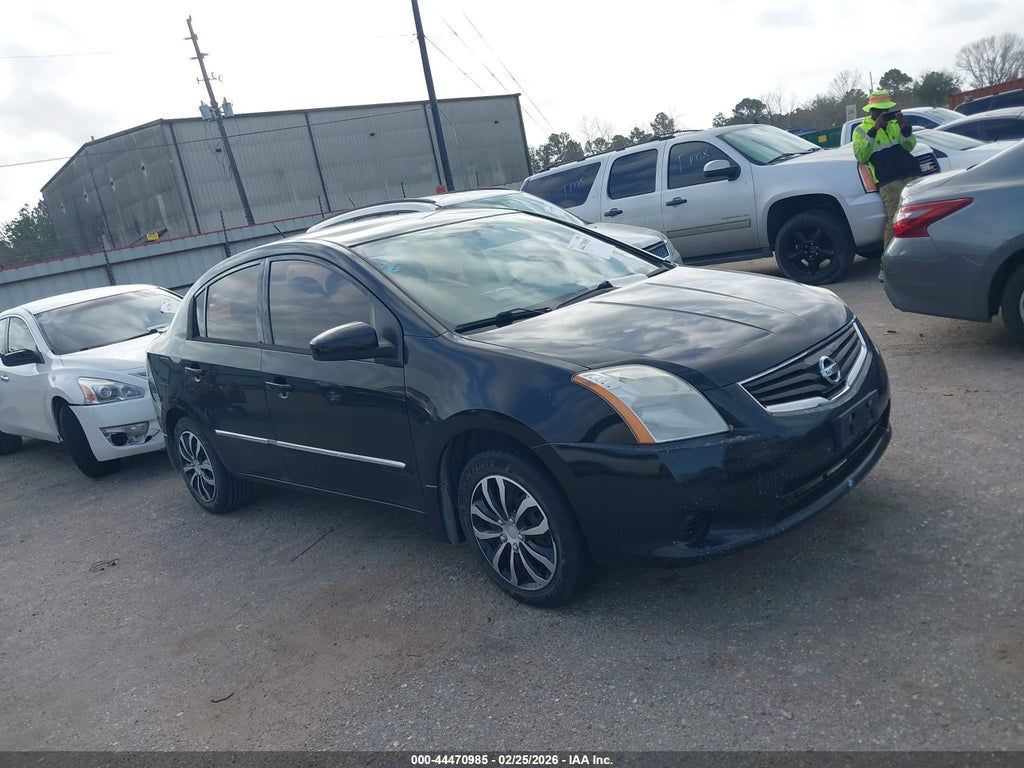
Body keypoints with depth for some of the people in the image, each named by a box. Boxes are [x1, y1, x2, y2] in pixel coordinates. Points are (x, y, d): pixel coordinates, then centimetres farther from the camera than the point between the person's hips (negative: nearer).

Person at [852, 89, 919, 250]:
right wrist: (873, 131, -12)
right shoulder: (861, 130, 11)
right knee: (894, 222, -17)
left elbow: (909, 146, 12)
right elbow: (860, 156, -4)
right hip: (889, 182, -4)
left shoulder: (894, 123, 22)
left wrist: (906, 128, -6)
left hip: (912, 175, 4)